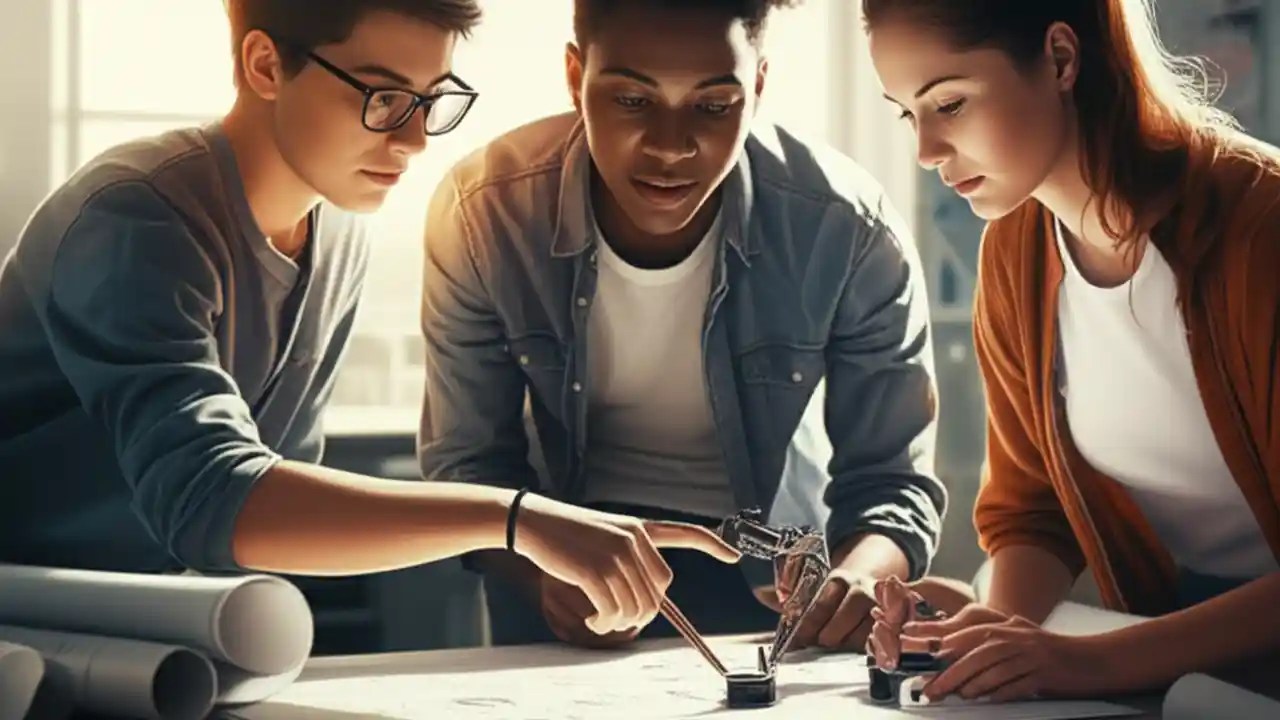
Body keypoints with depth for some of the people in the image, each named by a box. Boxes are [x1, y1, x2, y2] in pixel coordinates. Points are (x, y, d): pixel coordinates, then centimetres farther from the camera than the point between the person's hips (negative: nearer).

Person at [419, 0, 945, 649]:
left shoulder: (850, 231, -22)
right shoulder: (482, 212, -20)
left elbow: (890, 480, -15)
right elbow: (466, 463, -11)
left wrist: (858, 578, -39)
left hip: (768, 572, 0)